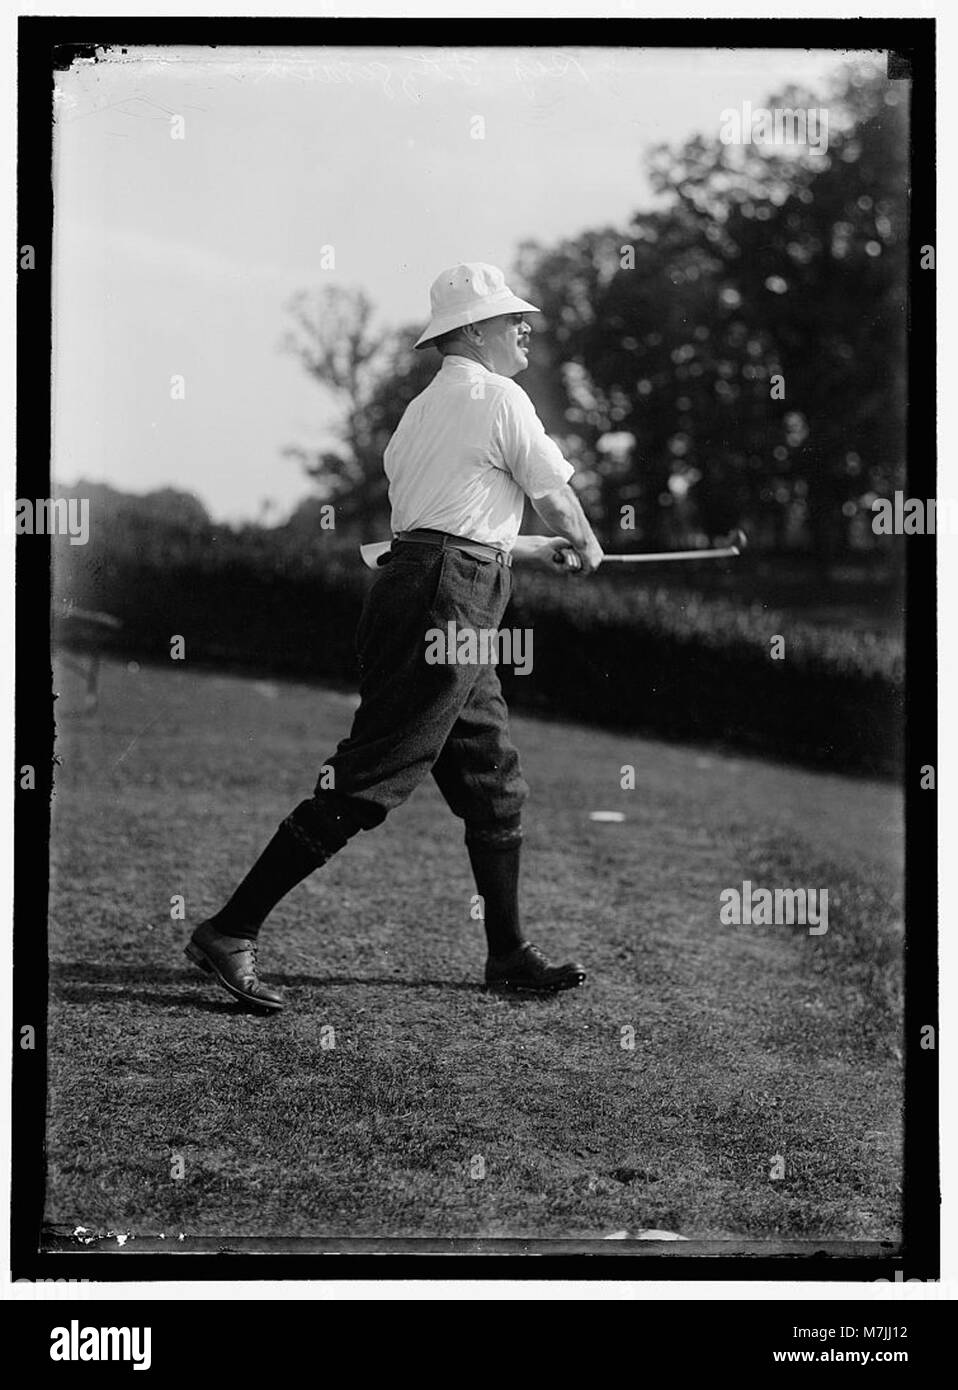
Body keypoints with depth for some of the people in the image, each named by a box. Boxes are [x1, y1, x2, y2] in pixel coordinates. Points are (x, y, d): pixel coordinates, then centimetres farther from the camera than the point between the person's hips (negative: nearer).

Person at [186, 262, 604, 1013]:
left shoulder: (422, 409, 22)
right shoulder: (499, 397, -4)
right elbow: (558, 500, 4)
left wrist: (537, 551, 36)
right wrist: (586, 547, 25)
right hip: (447, 603, -10)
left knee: (495, 782, 14)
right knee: (365, 781, -11)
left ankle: (510, 956, 19)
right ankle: (231, 930, -13)